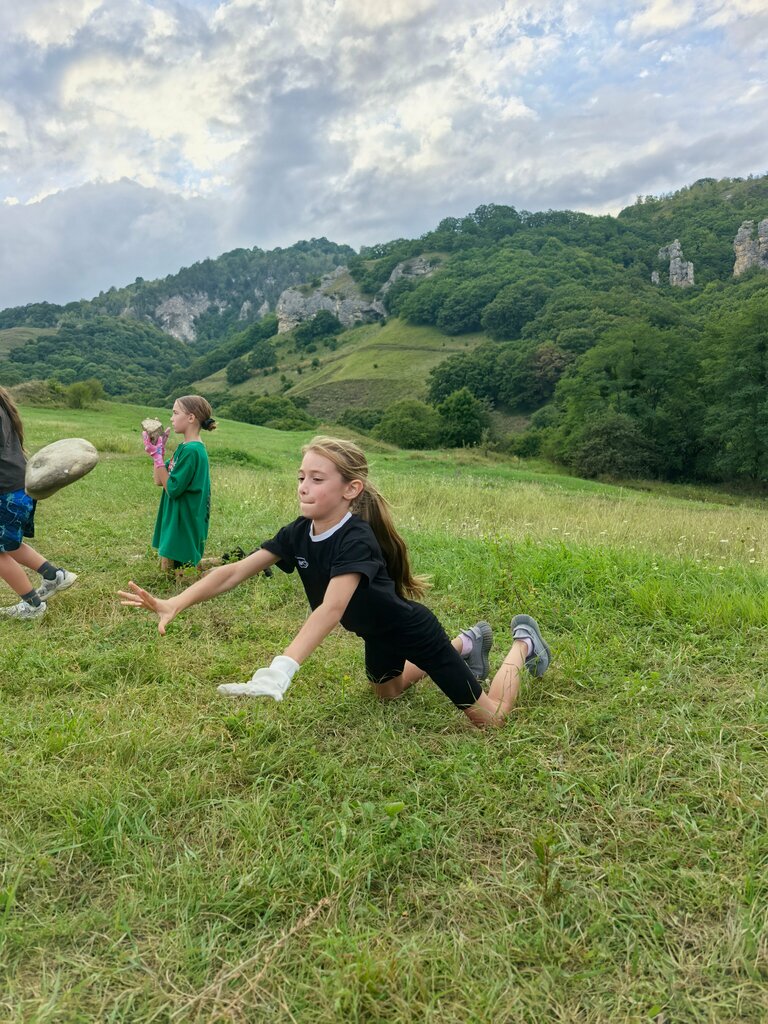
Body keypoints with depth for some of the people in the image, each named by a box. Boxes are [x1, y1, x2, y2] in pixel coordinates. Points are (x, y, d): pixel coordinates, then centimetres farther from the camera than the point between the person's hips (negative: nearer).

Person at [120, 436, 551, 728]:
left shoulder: (357, 540, -37)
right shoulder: (298, 533, -16)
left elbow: (332, 608, -52)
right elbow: (235, 572, -19)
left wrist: (282, 668, -63)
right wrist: (174, 604, -31)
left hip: (412, 630, -8)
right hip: (379, 632, 8)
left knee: (489, 717, 1)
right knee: (386, 690, 34)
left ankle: (523, 642, 28)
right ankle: (466, 644, 46)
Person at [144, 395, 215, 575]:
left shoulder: (192, 450, -19)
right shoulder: (184, 447, 8)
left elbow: (172, 488, -18)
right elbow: (159, 480, 9)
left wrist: (157, 455, -15)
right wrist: (157, 449, 5)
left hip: (184, 526, -9)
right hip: (175, 523, 9)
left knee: (174, 573, 1)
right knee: (166, 567, 16)